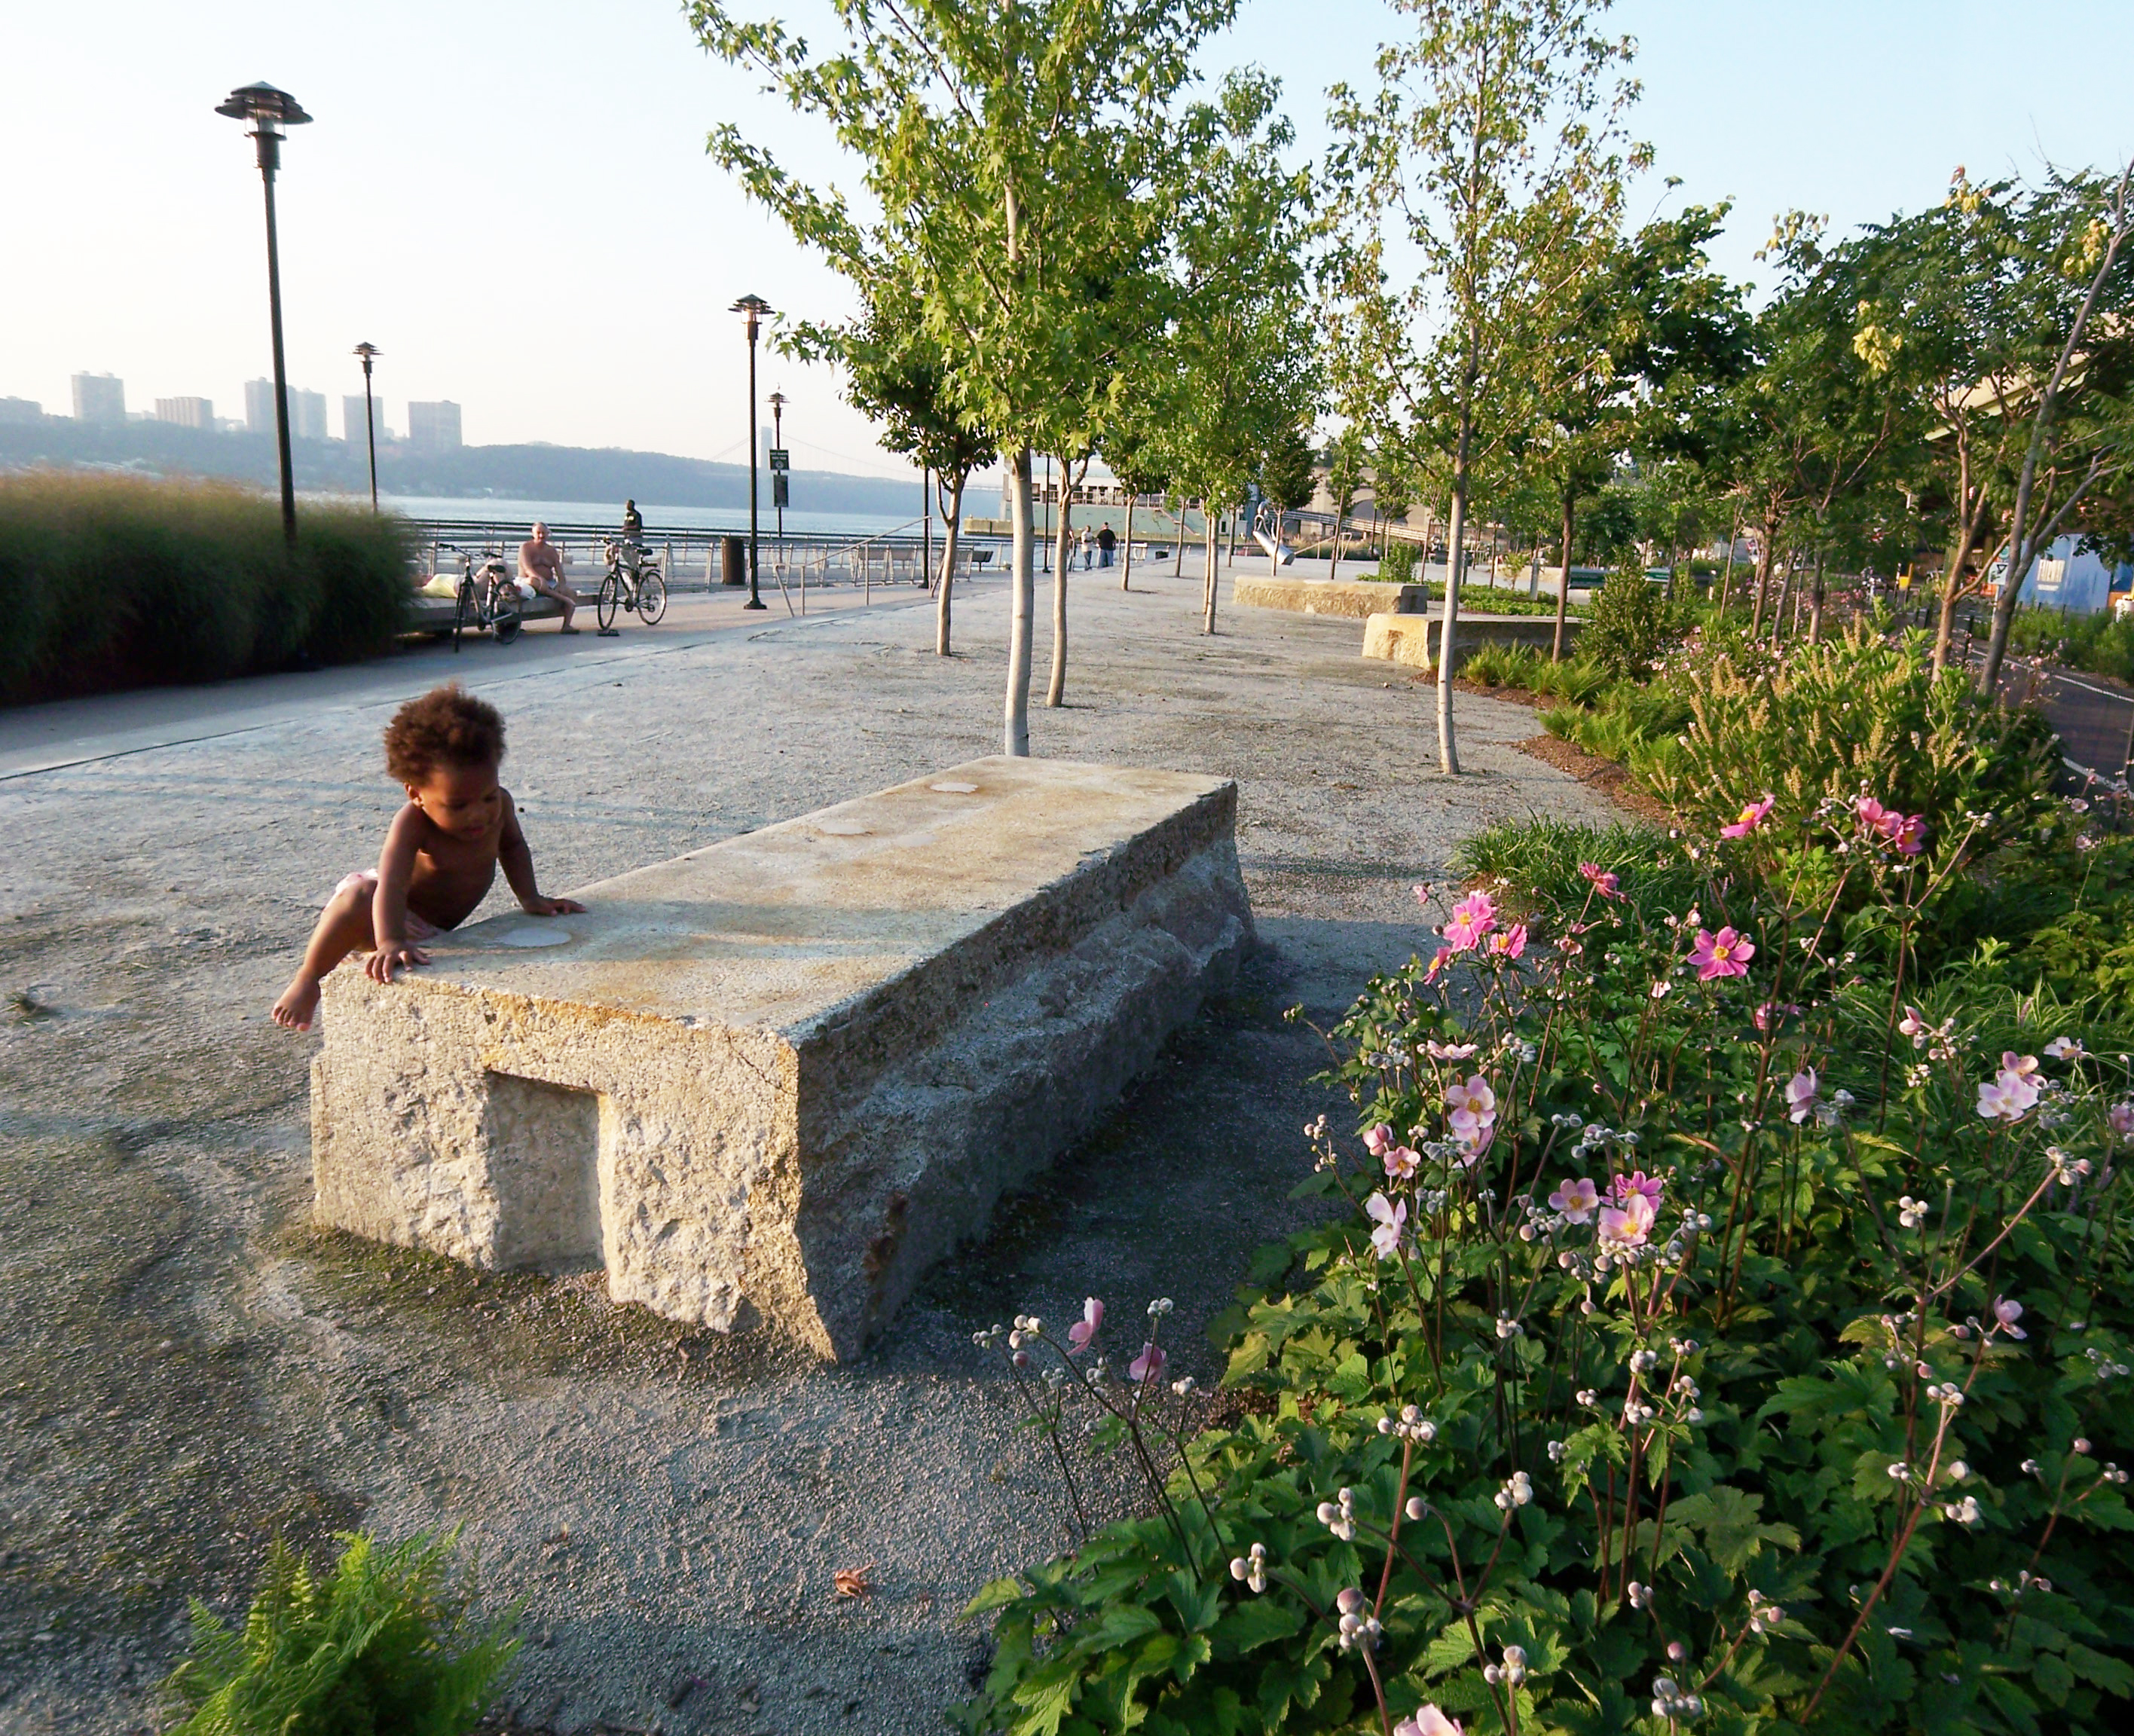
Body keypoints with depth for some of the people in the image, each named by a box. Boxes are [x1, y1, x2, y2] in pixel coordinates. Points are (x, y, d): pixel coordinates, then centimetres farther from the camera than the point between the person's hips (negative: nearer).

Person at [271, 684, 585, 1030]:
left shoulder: (499, 804, -17)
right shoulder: (412, 823, -34)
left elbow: (512, 846, 6)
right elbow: (392, 884, -47)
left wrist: (530, 899, -4)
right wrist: (390, 943, -64)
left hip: (432, 931, 7)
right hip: (386, 918, -7)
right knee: (360, 896, -38)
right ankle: (308, 978, -18)